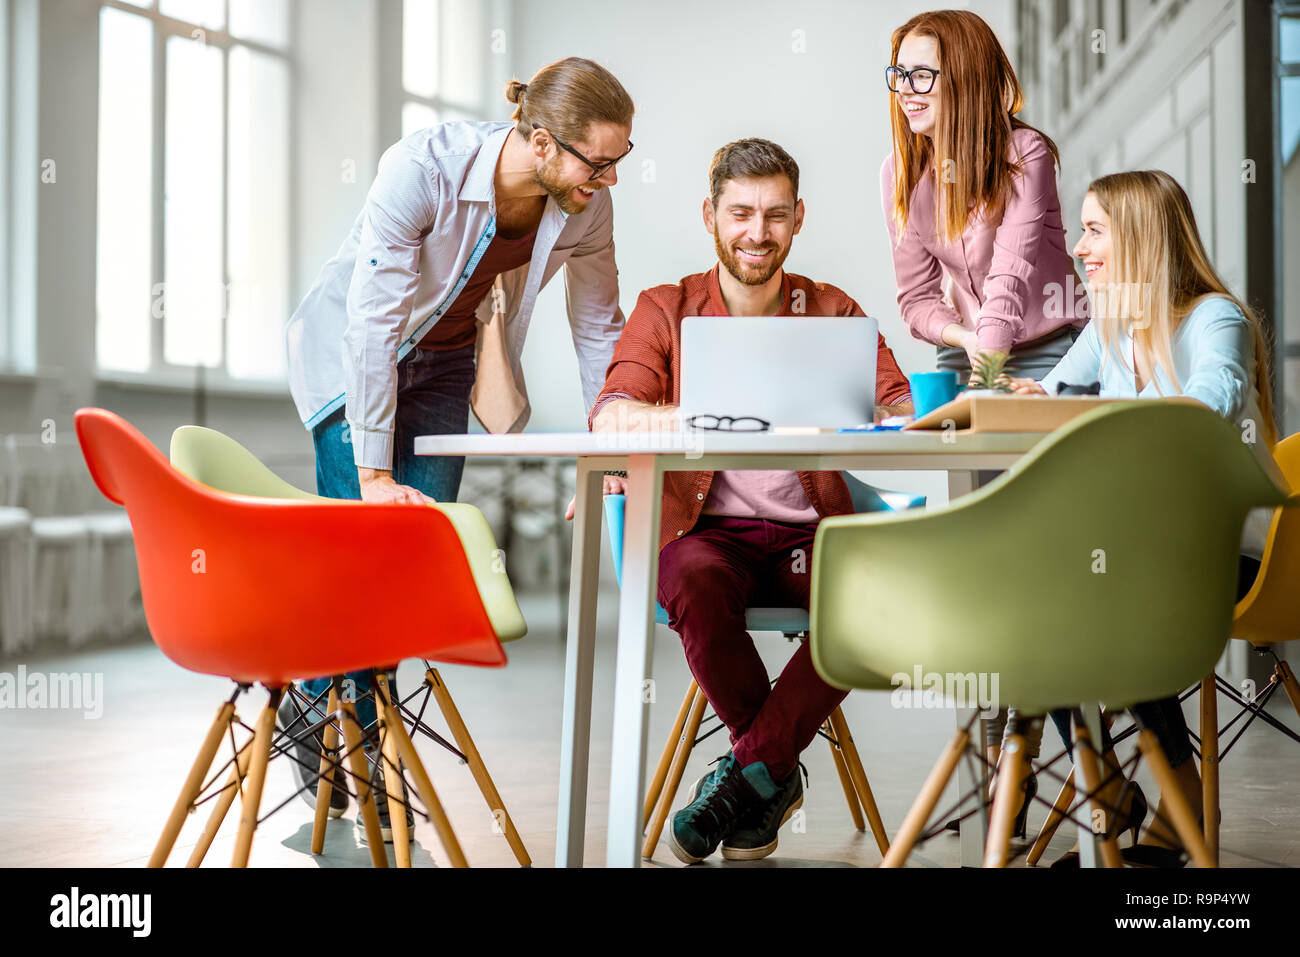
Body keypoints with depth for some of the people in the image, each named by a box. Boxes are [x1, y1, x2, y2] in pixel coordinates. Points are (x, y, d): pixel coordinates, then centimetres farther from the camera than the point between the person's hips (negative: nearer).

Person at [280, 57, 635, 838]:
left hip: (445, 362, 5)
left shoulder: (587, 208, -18)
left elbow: (598, 329, -2)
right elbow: (374, 325, -31)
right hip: (350, 354, -4)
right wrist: (374, 475, -30)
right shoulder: (421, 170, -33)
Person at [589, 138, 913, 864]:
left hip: (810, 533, 1)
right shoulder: (667, 310, 7)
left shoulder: (835, 312, 11)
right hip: (707, 531, -1)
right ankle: (776, 772, -11)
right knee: (696, 583, -35)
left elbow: (903, 413, -3)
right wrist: (686, 417, -31)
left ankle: (746, 774, -19)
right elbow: (609, 414, -10)